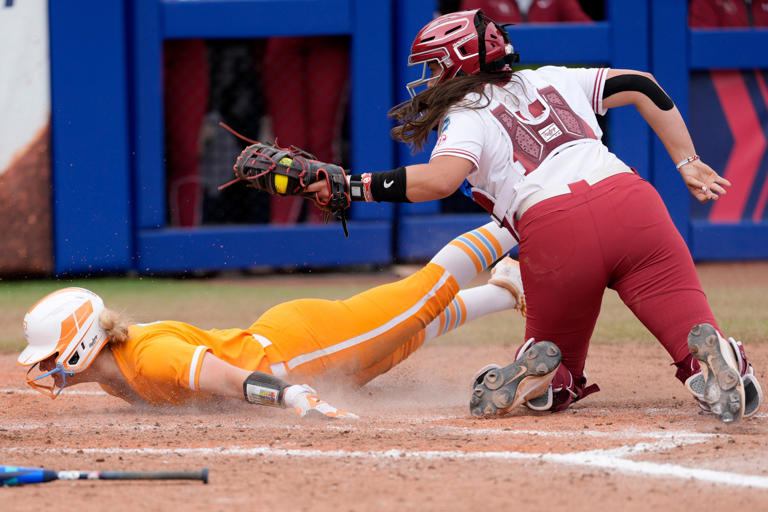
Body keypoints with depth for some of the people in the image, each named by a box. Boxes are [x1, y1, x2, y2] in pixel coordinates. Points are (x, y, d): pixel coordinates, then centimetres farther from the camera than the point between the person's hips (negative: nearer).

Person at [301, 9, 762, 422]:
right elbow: (642, 86, 29)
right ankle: (709, 354, -37)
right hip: (630, 198, 3)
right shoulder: (548, 80, 30)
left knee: (559, 384, 20)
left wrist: (354, 185, 0)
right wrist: (687, 163, 29)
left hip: (554, 231, -3)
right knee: (692, 339, -2)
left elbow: (439, 179, -8)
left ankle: (542, 371, -14)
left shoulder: (467, 115, 13)